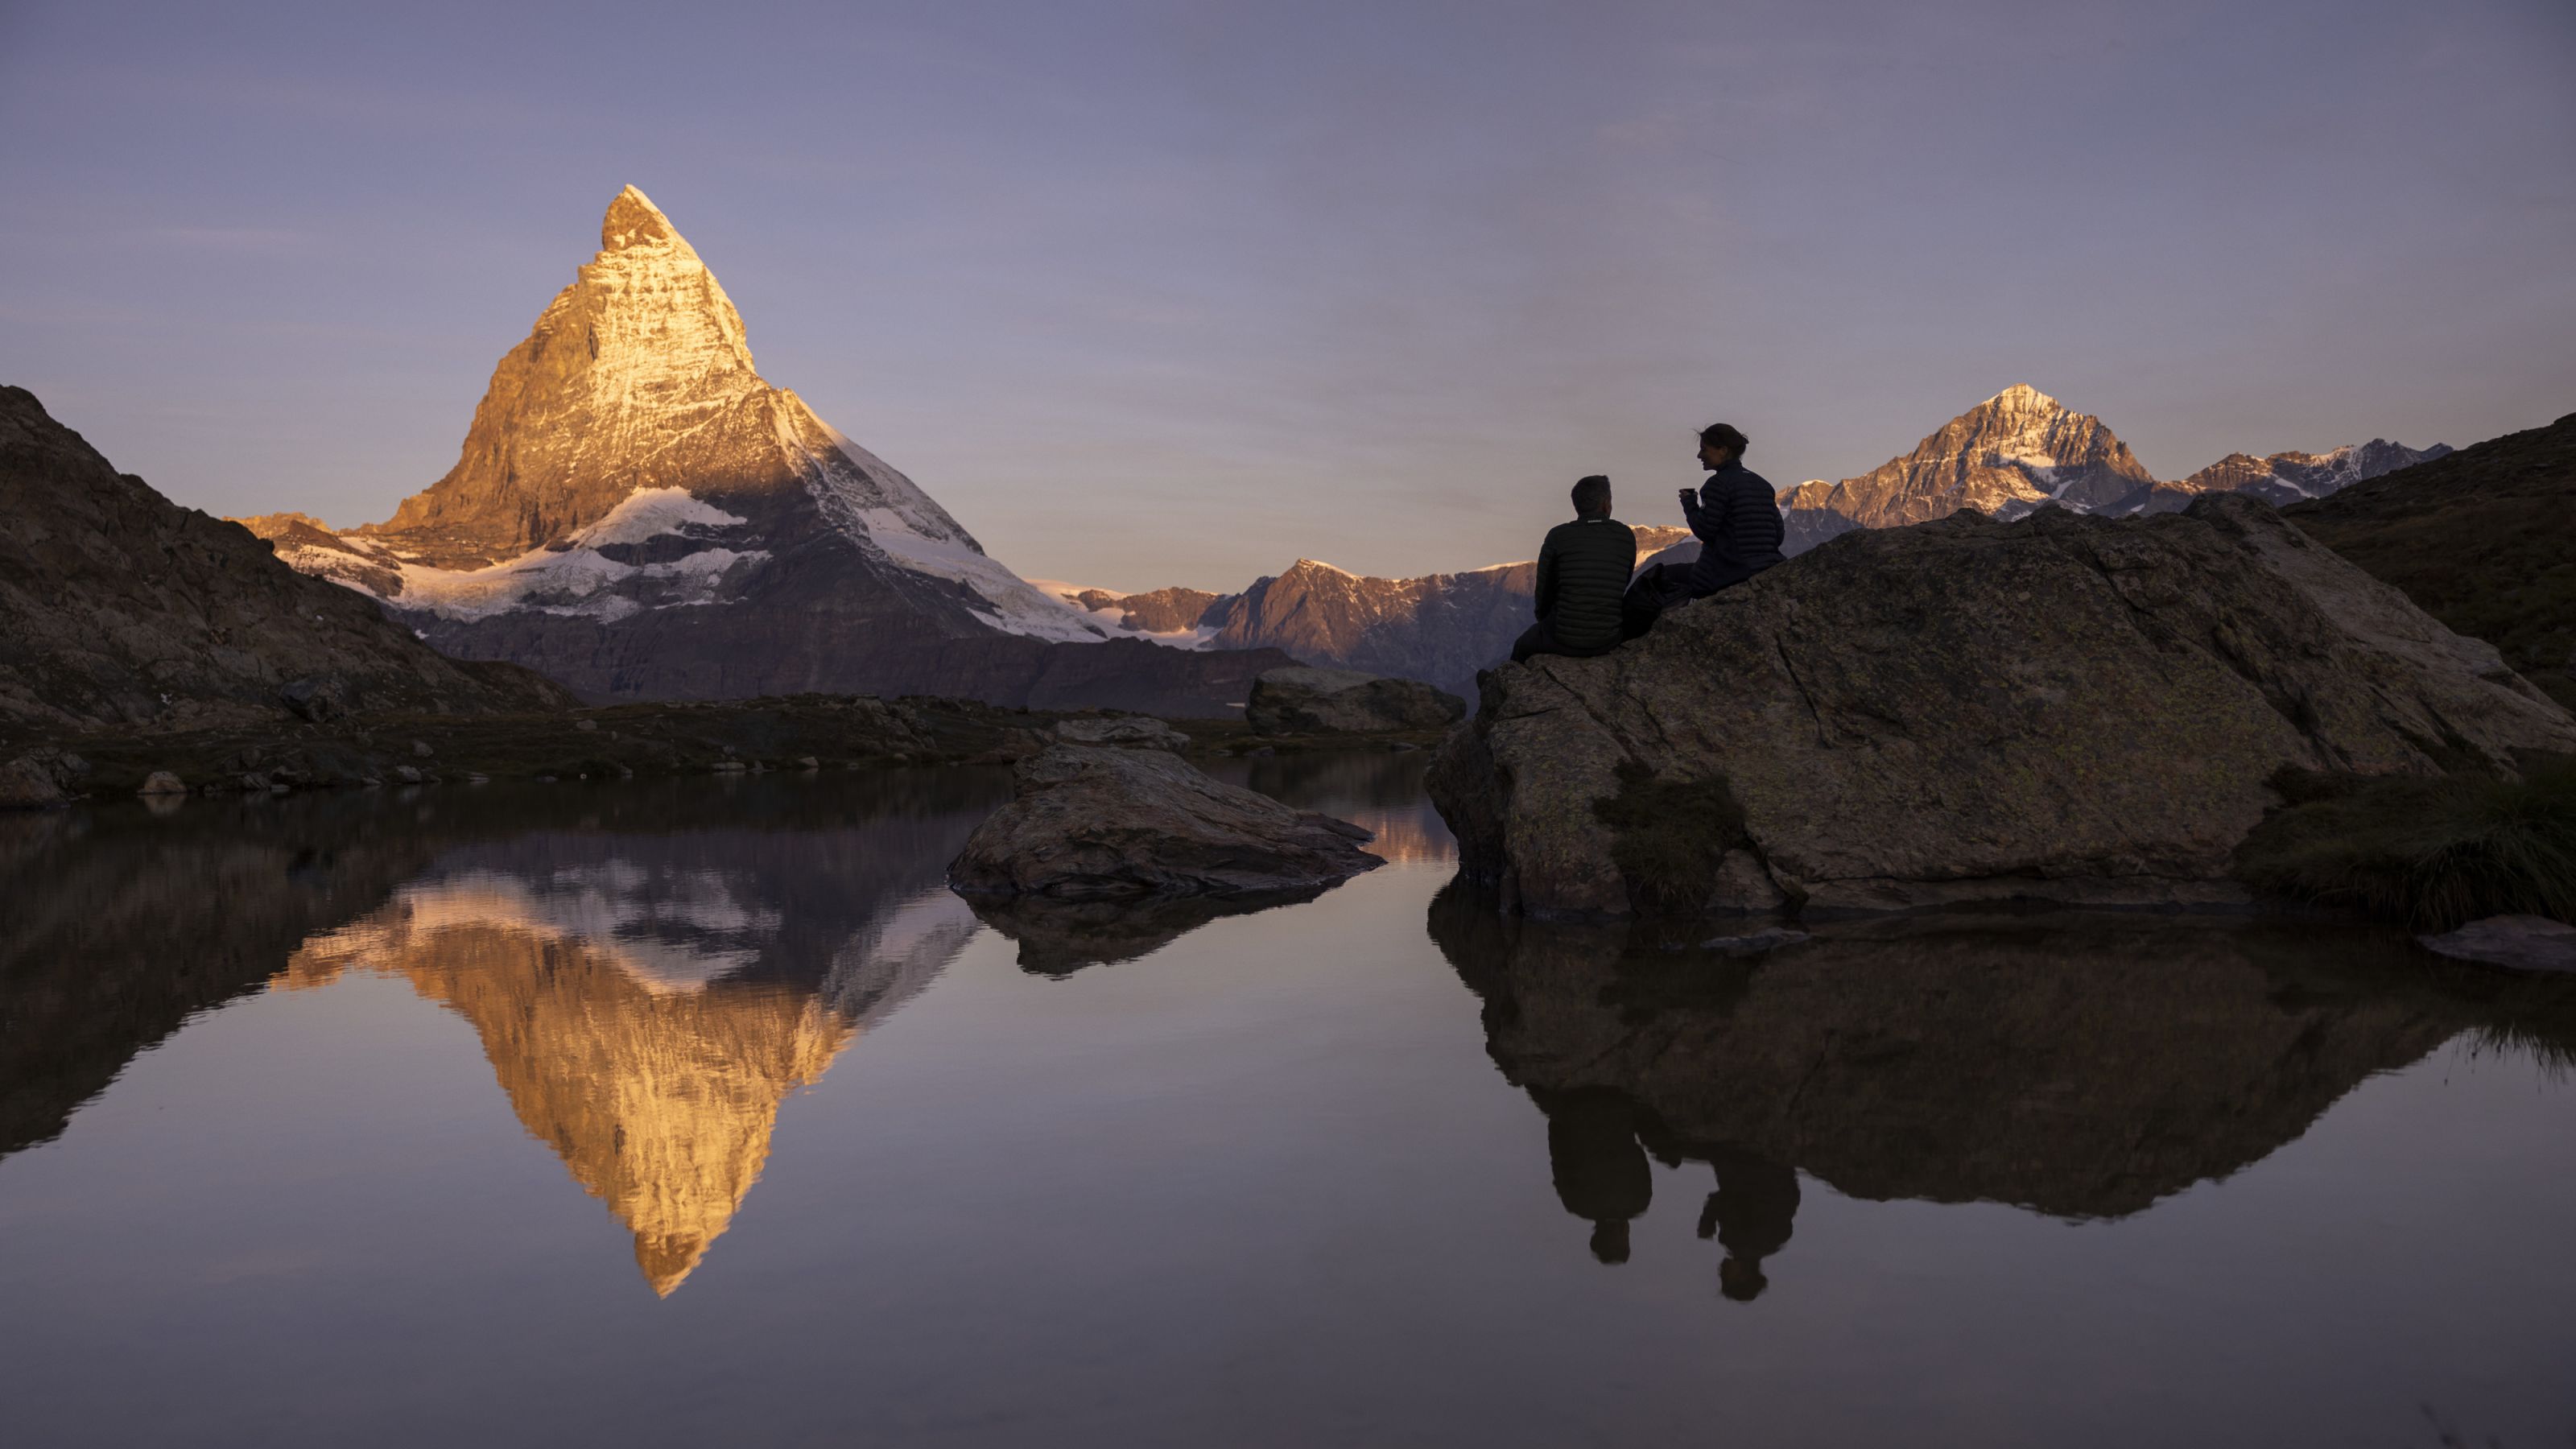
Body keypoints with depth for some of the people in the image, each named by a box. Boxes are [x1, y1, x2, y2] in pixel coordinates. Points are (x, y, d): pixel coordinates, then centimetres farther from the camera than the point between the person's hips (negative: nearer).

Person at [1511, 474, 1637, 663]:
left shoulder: (1558, 536, -7)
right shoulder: (1626, 536, 0)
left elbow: (1544, 590, 3)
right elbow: (1622, 588, 10)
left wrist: (1543, 617, 22)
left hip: (1565, 639, -3)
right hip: (1608, 641, 3)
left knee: (1522, 646, 29)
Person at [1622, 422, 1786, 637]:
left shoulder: (1719, 483, -10)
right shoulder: (1762, 484, 14)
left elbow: (1704, 530, -11)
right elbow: (1777, 535, 12)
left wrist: (1689, 505, 5)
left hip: (1726, 575, -8)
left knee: (1658, 579, 5)